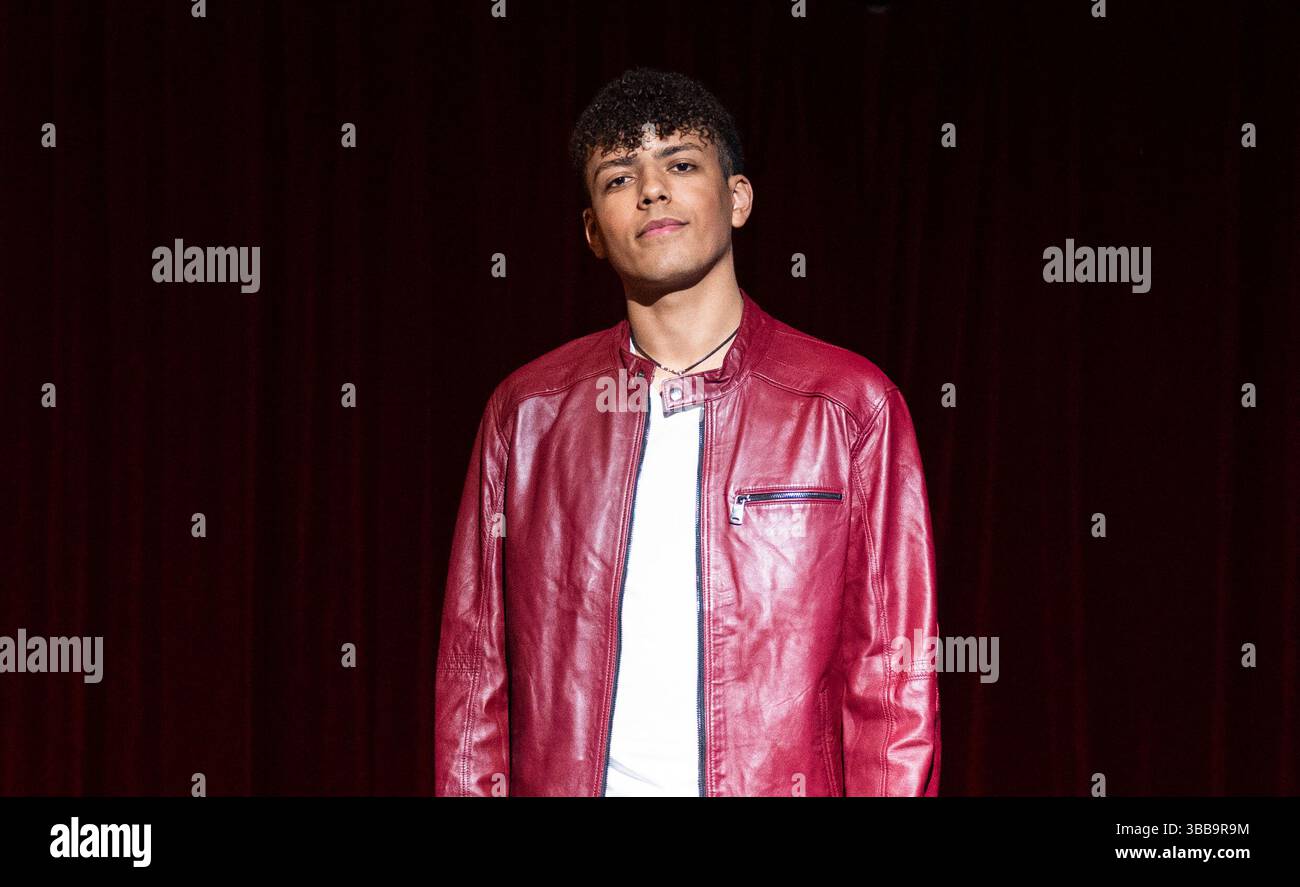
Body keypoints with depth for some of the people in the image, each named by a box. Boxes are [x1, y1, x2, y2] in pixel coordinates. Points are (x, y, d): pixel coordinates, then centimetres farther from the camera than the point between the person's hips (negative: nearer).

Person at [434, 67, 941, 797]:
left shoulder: (852, 407, 0)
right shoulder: (526, 413, 7)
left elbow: (894, 683, -2)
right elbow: (474, 672, 7)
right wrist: (473, 789, -2)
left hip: (776, 780, -2)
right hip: (561, 778, 2)